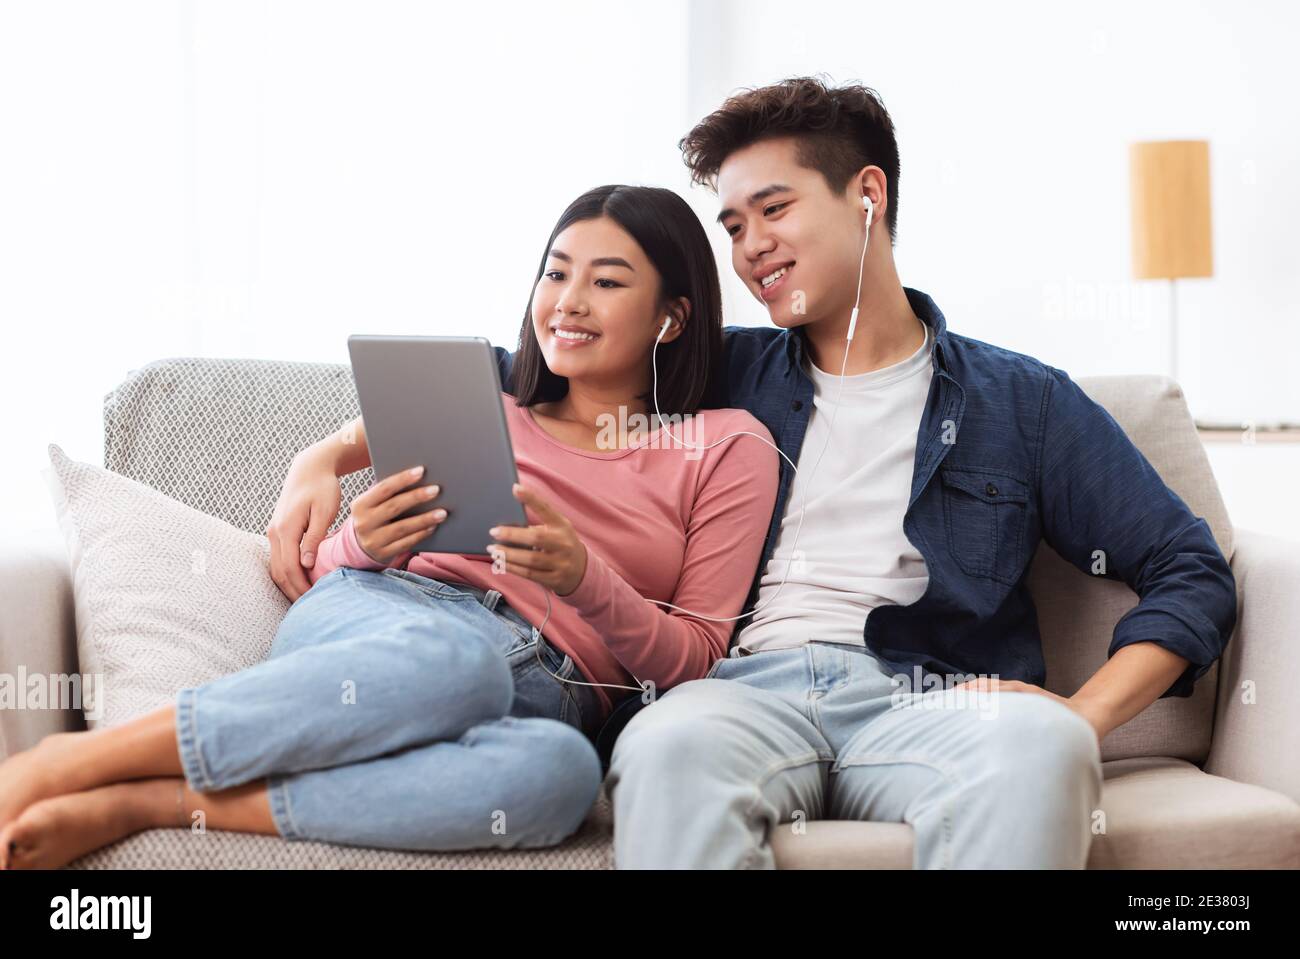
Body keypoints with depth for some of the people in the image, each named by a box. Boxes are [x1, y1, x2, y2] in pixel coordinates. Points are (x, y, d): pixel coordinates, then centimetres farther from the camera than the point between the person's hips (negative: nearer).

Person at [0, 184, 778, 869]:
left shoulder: (729, 448, 15)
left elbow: (693, 659, 7)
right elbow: (333, 565, 19)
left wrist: (586, 580, -12)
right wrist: (366, 544, -6)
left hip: (542, 696, 0)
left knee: (558, 772, -41)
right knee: (457, 660, -40)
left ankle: (147, 802, -34)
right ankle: (73, 761, -35)